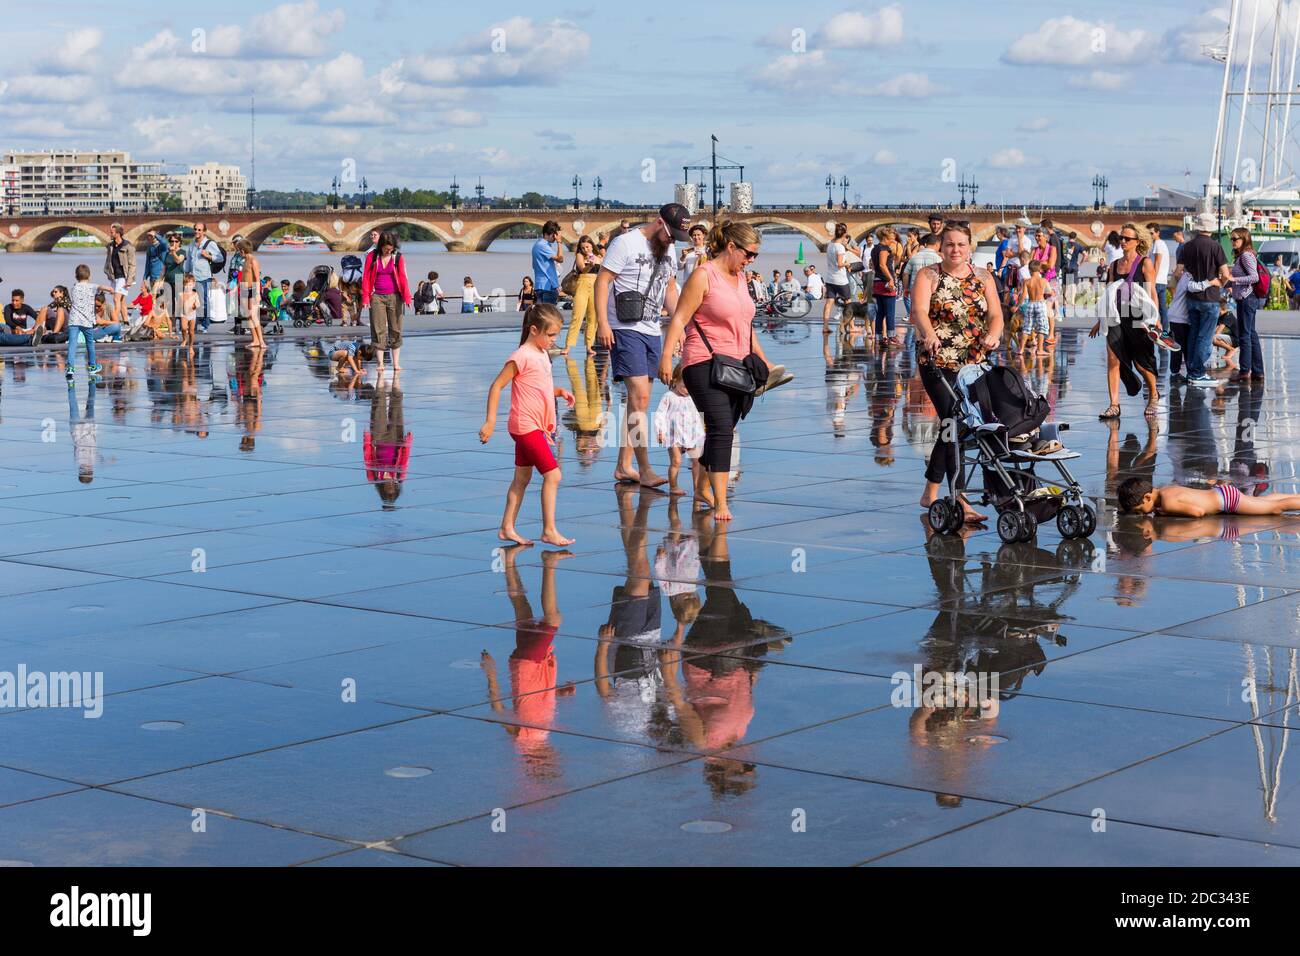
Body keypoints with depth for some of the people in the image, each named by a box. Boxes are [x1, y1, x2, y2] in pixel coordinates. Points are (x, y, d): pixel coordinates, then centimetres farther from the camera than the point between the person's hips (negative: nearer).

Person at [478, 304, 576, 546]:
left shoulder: (542, 354, 12)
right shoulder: (522, 356, -16)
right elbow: (497, 386, -16)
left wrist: (559, 392, 6)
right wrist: (490, 421, -19)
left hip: (537, 427, 10)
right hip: (527, 427, -10)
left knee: (522, 478, 13)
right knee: (552, 475, -11)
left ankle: (507, 528, 20)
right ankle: (549, 530, -6)